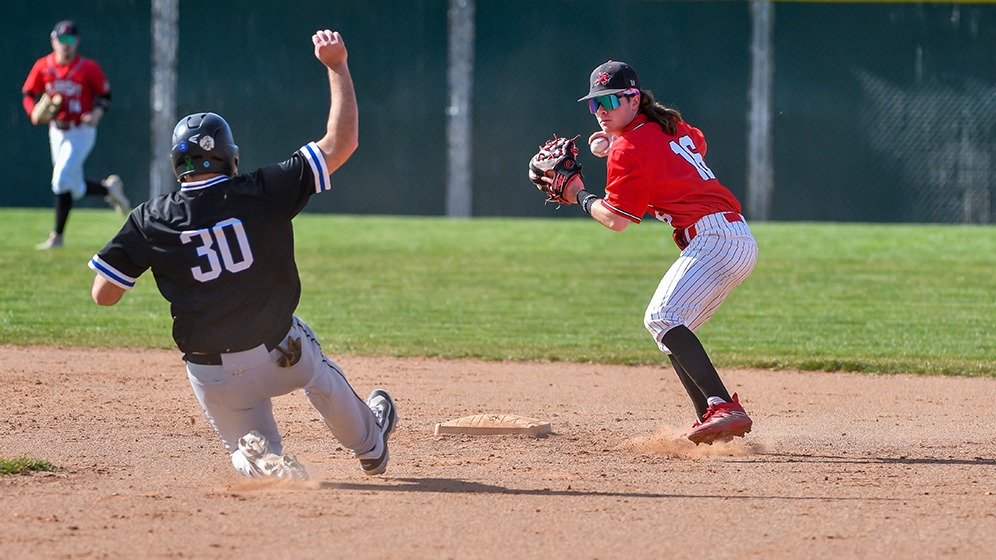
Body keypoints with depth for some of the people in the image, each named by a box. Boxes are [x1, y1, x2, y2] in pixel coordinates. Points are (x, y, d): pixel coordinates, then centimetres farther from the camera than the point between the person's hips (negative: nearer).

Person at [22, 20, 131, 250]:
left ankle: (58, 236, -4)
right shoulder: (43, 66, -1)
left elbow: (105, 95, 0)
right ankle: (109, 188, 38)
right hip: (57, 132, 5)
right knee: (75, 188, 9)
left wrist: (97, 114, -19)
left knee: (61, 181, -14)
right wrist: (34, 112, -16)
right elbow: (28, 94, 4)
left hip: (81, 131, -5)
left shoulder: (88, 68, -9)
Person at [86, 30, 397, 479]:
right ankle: (370, 442, 55)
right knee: (319, 374, 35)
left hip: (212, 376, 0)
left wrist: (138, 248, 12)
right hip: (281, 355, 0)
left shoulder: (151, 220, -8)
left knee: (251, 456, 19)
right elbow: (341, 143, -10)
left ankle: (263, 461, -15)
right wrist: (336, 67, 0)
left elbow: (103, 294, -5)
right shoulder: (262, 194, -12)